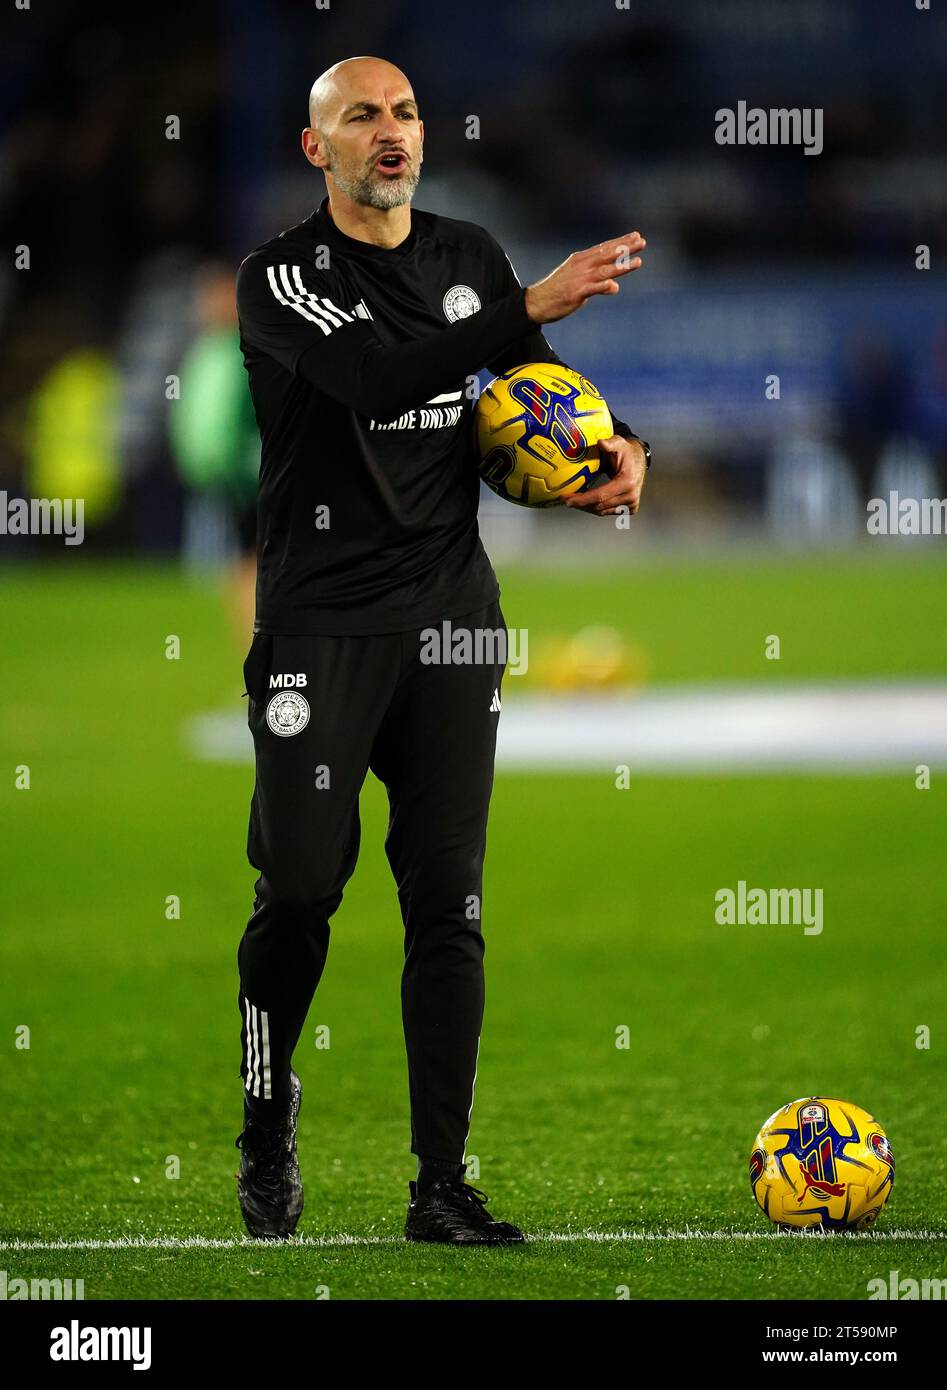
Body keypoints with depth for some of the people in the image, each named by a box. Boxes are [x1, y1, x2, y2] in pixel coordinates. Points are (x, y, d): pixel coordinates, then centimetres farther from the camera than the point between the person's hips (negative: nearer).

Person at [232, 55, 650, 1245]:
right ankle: (267, 1140, 18)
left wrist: (616, 447, 2)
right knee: (300, 891, -5)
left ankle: (442, 1186, 3)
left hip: (453, 609, 4)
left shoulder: (468, 256, 11)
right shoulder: (279, 277, -7)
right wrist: (531, 306, -31)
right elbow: (376, 375, -24)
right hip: (320, 621, -4)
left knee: (447, 901, 0)